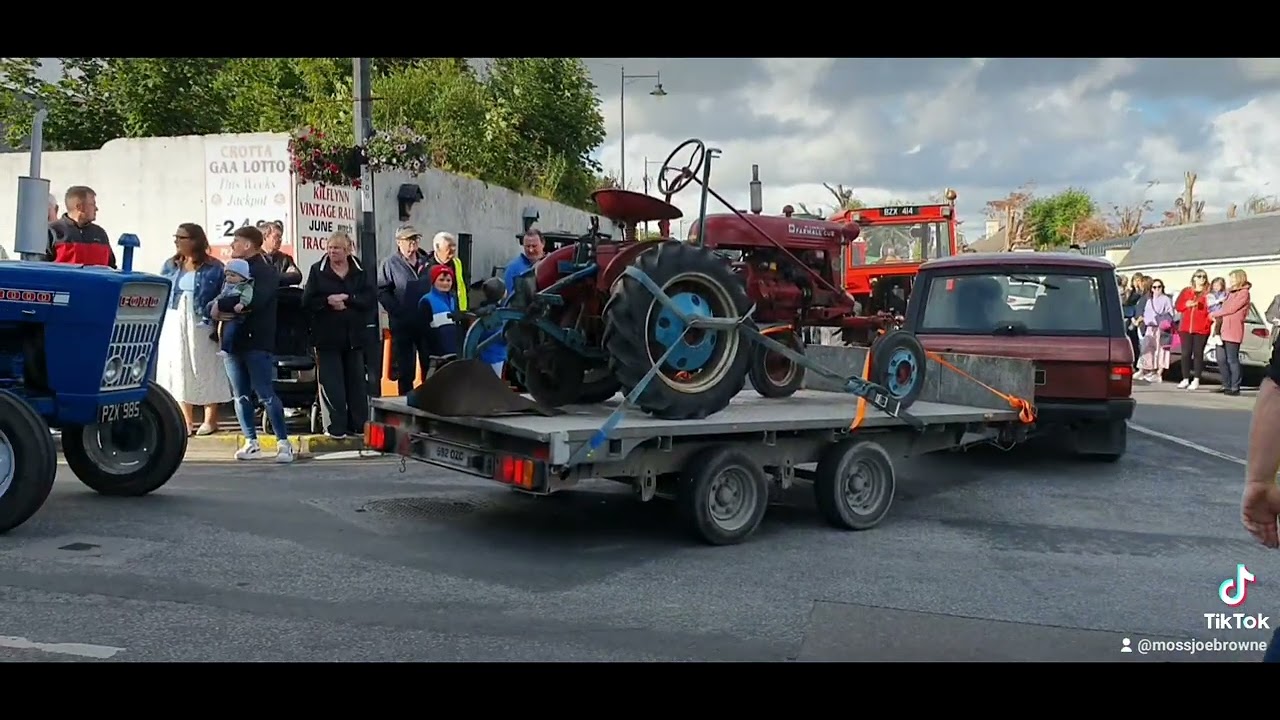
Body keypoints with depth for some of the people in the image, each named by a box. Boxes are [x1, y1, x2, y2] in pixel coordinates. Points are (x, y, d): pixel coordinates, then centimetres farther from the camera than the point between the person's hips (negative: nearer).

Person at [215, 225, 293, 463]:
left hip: (257, 341, -7)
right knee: (240, 396, 8)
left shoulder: (266, 271, -2)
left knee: (266, 394, -8)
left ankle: (283, 442, -3)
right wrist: (215, 311, -9)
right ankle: (251, 443, 15)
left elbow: (256, 301, -18)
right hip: (233, 340, 7)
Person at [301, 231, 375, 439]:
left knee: (357, 381, 6)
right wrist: (328, 301, -18)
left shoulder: (360, 271, 5)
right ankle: (336, 427, 7)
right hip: (327, 334, -2)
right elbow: (308, 301, -5)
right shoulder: (317, 270, 2)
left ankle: (359, 424, 13)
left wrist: (347, 299, -17)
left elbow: (371, 298, -7)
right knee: (331, 383, 1)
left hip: (354, 334, 2)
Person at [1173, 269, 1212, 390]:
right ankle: (1185, 379, 9)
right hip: (1185, 327, 3)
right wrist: (1187, 305, -8)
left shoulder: (1208, 293, 3)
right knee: (1186, 353, 3)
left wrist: (1208, 323, -16)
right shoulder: (1186, 291, 12)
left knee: (1198, 353, -1)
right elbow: (1177, 306, 10)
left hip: (1201, 329, -3)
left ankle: (1196, 380, 3)